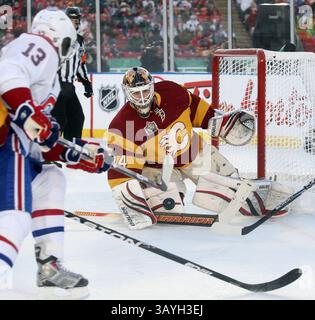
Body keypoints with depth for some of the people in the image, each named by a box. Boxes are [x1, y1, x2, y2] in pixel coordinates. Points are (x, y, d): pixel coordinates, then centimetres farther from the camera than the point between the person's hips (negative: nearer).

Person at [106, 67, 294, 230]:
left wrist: (220, 121, 2)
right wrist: (127, 201, -33)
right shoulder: (122, 127, -25)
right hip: (158, 168, -2)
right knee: (170, 210, -24)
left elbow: (194, 106, 6)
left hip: (195, 152, 2)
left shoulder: (170, 92, -17)